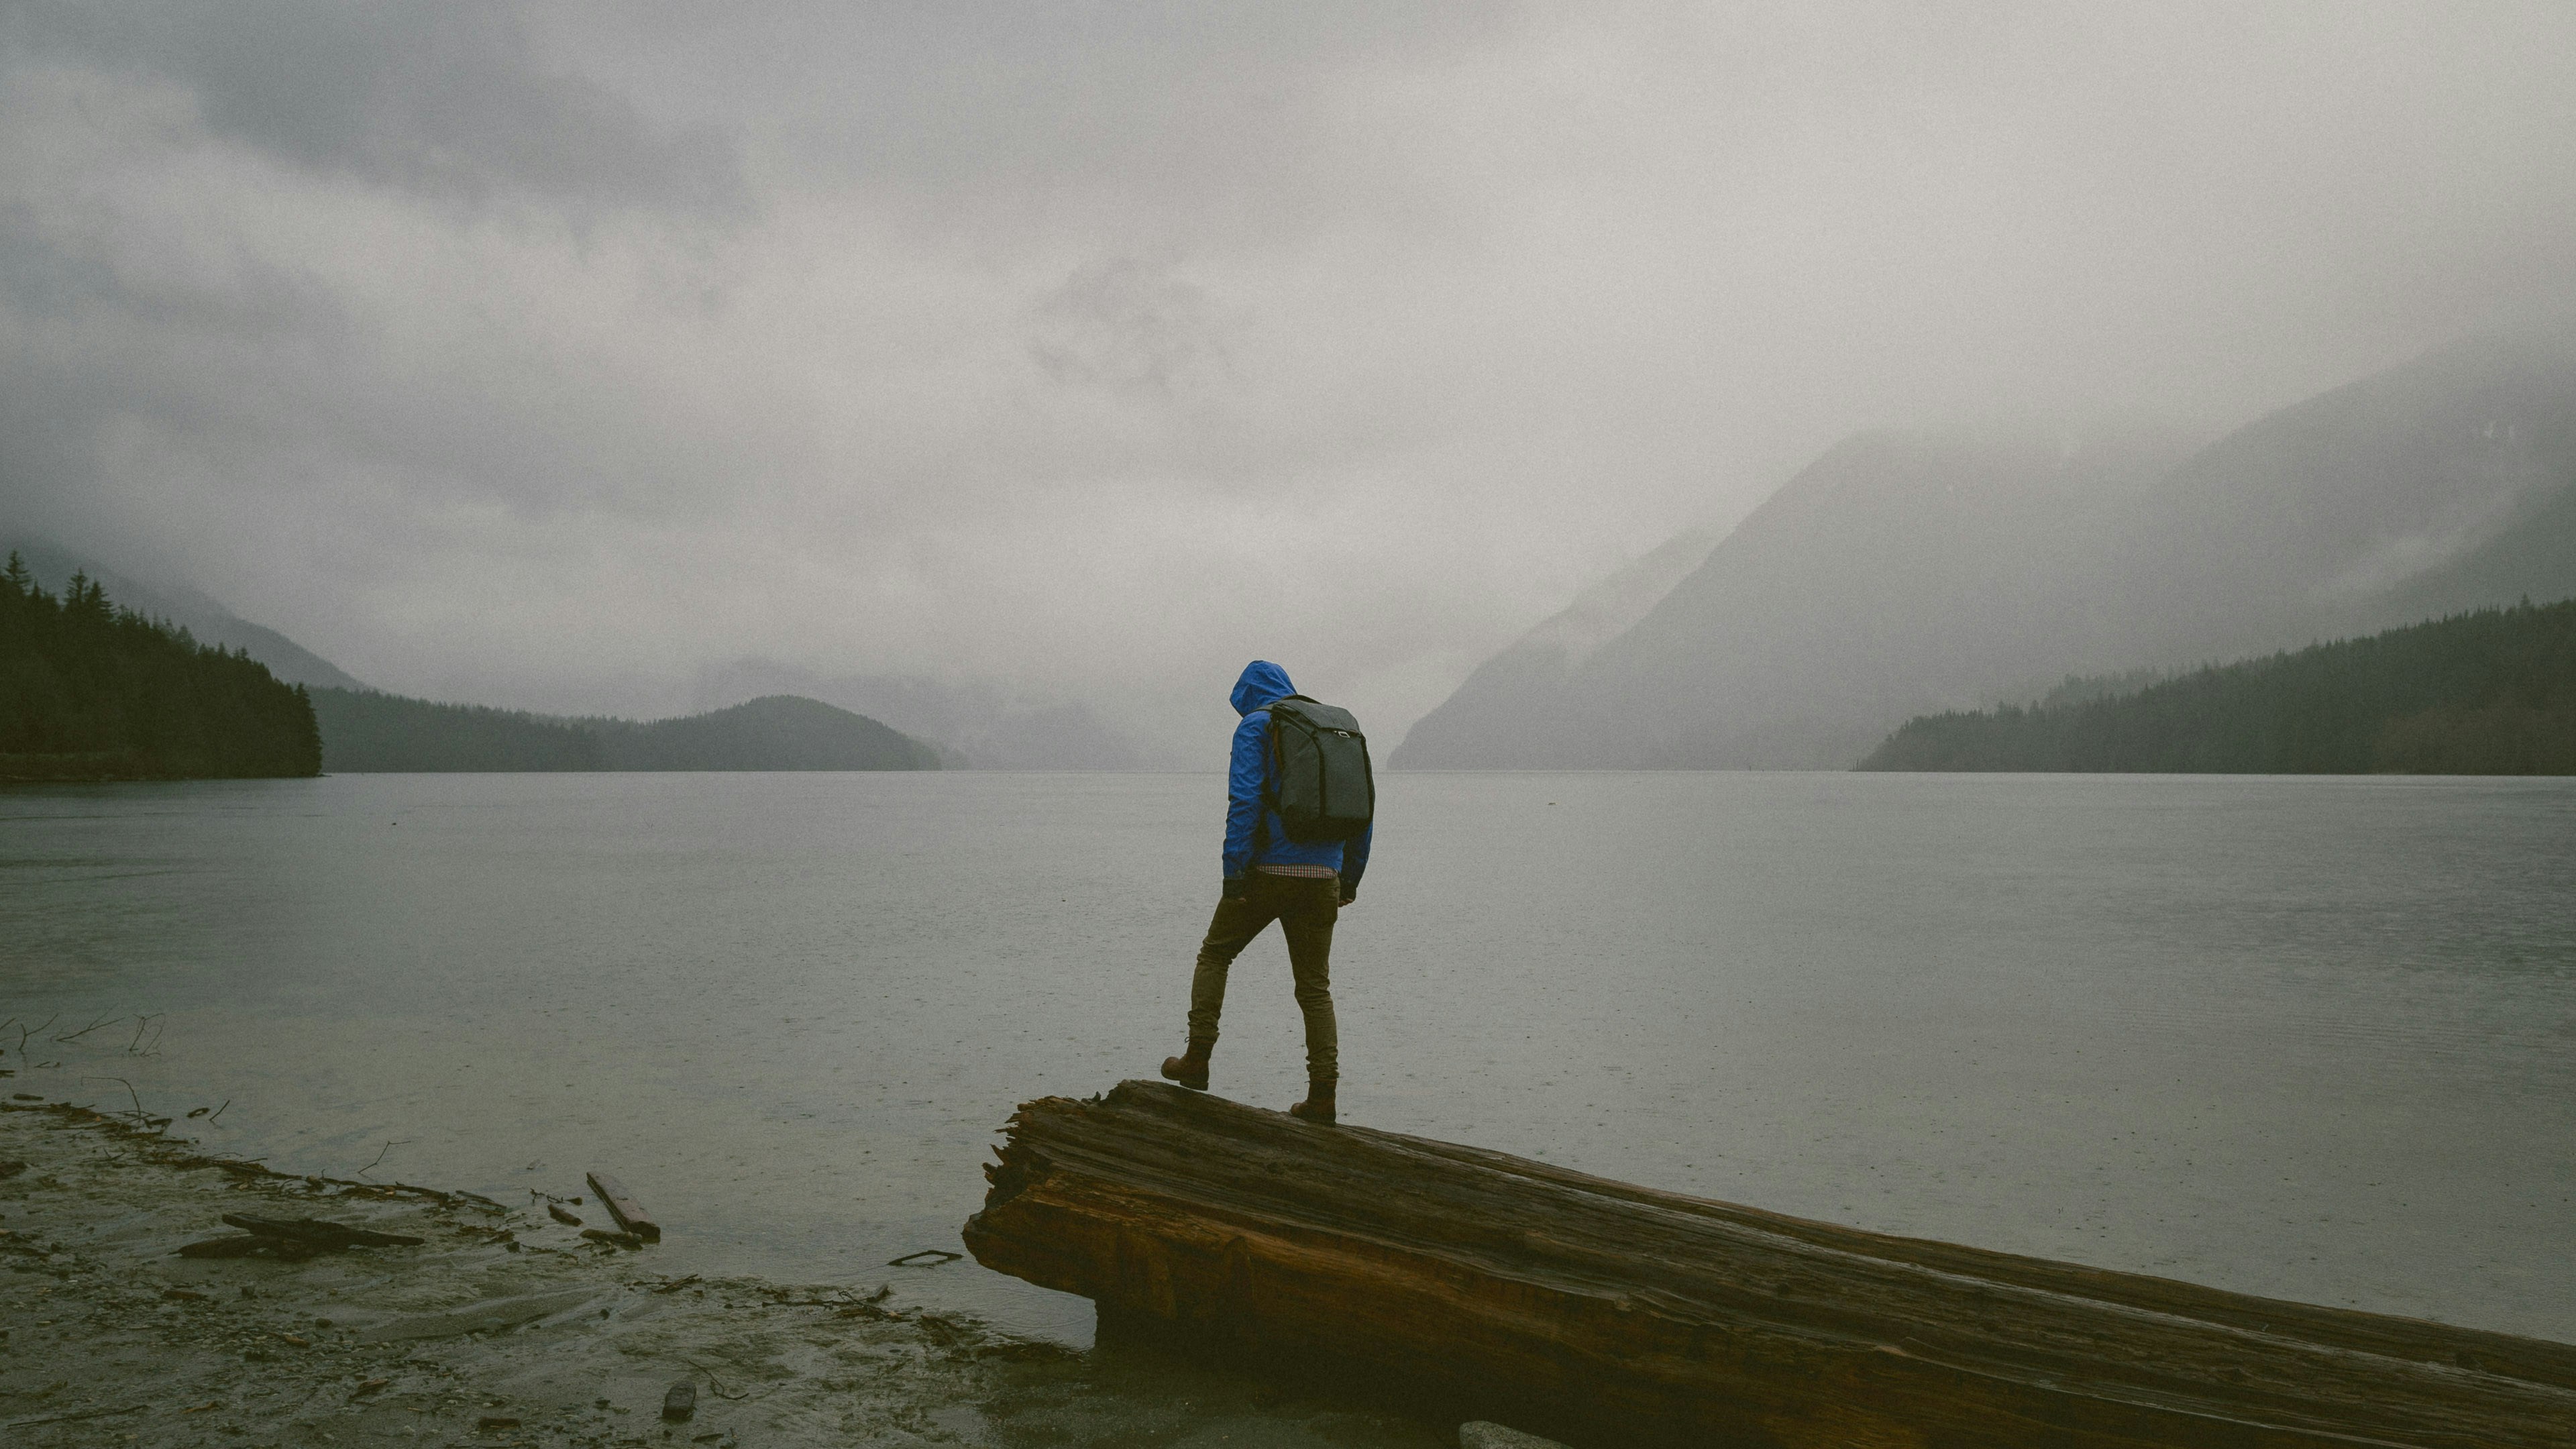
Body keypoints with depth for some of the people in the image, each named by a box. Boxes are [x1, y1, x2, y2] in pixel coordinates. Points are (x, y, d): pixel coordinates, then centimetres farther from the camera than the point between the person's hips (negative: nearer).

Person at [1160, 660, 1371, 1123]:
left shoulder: (1256, 726, 0)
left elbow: (1244, 803, -13)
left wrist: (1234, 872, -14)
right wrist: (1350, 878, 20)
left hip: (1268, 873, -4)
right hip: (1323, 877, 5)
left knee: (1214, 955, 15)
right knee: (1315, 986, 8)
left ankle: (1197, 1059, 11)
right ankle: (1323, 1094, 2)